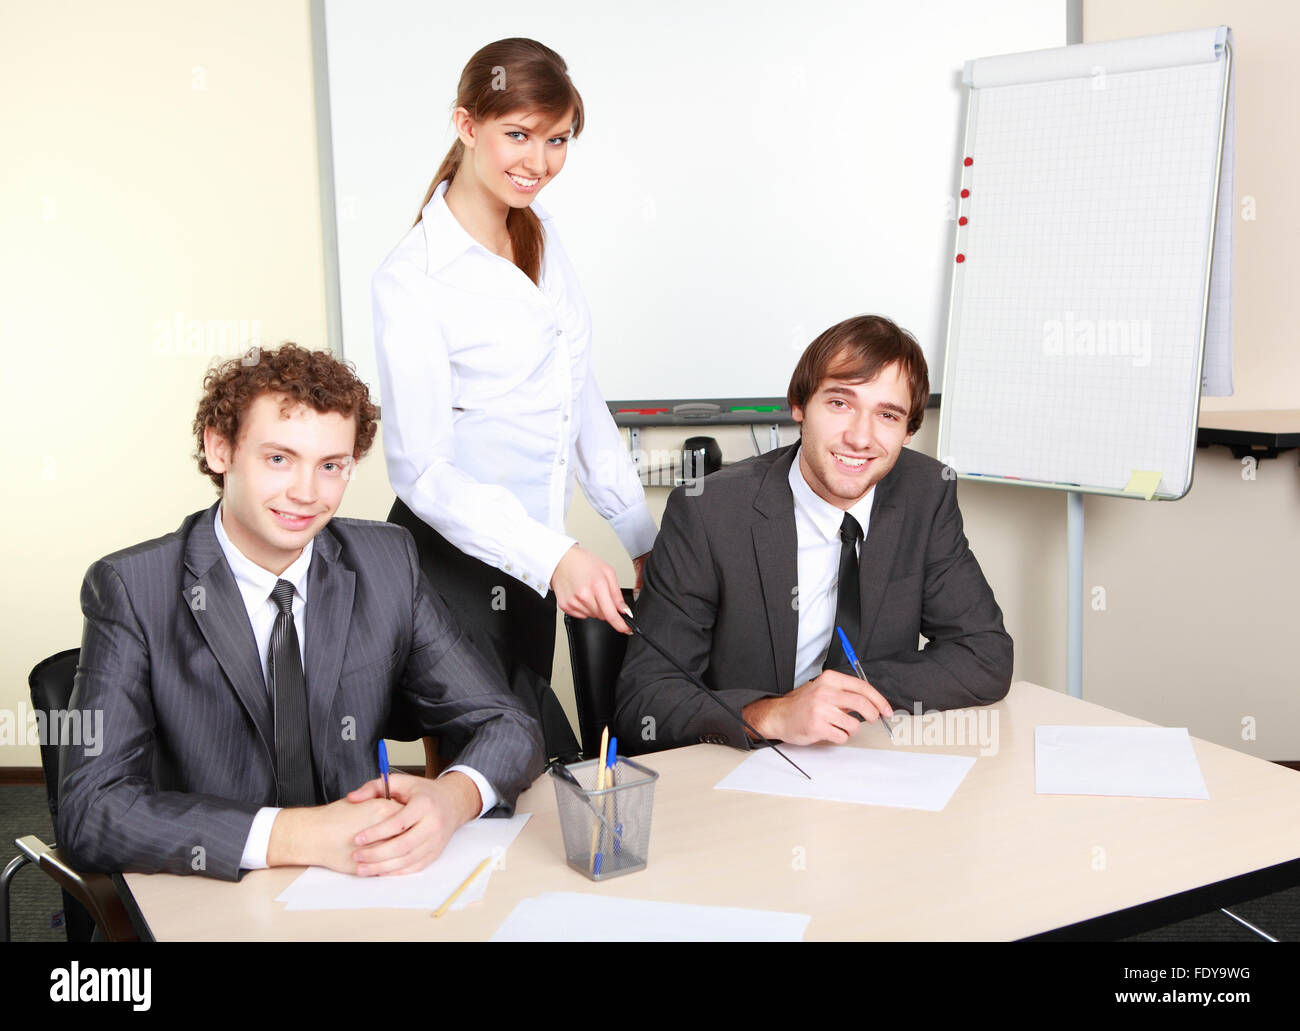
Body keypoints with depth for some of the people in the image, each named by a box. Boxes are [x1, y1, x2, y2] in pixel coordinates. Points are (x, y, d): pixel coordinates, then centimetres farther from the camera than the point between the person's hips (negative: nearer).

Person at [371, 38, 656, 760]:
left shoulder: (539, 239, 6)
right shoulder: (412, 280, -17)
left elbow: (579, 400, 12)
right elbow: (421, 469, -20)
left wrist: (644, 537, 11)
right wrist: (553, 557, -31)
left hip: (527, 557, 7)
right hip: (455, 559, -7)